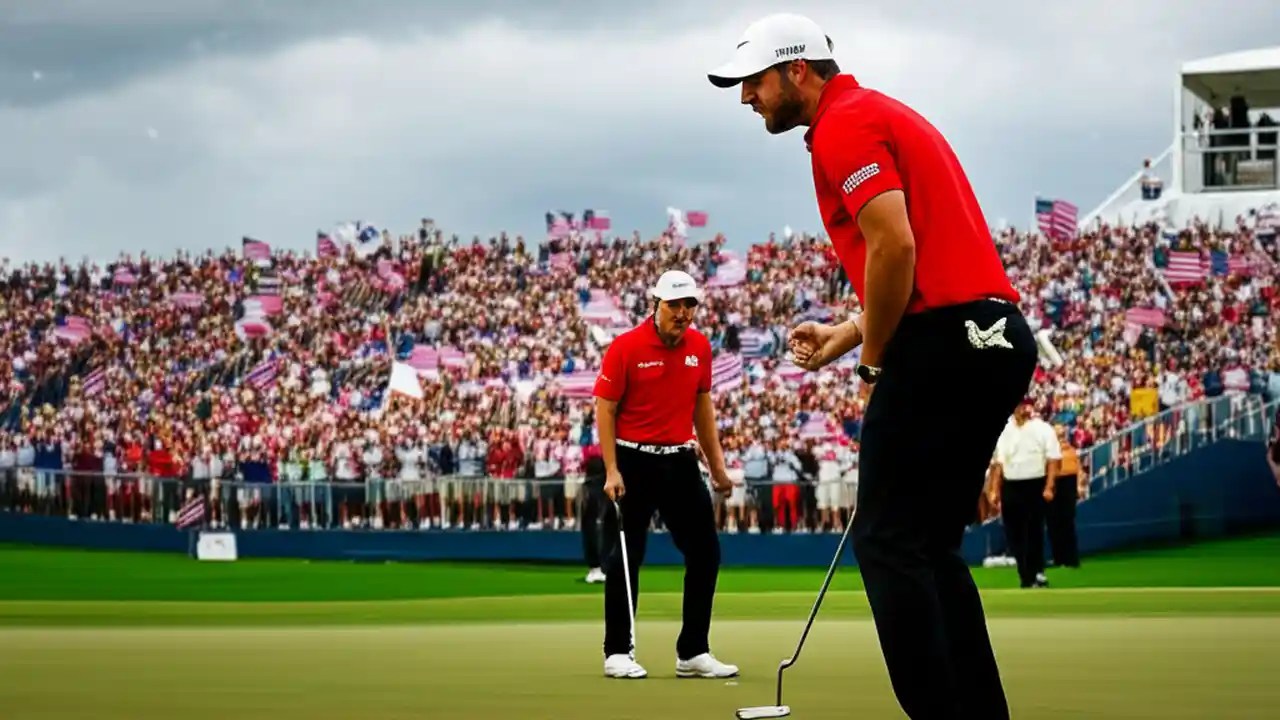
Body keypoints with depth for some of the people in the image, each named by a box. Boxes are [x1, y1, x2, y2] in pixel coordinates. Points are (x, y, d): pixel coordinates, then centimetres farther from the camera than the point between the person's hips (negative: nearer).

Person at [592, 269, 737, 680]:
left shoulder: (699, 346, 4)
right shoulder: (626, 347, -11)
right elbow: (605, 408, -9)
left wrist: (716, 462, 15)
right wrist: (612, 471, -15)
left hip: (681, 461, 5)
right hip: (633, 461, -5)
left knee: (705, 552, 4)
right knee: (625, 557, 0)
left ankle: (693, 653, 13)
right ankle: (617, 652, 9)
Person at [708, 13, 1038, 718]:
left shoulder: (843, 125, -7)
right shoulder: (883, 114, 25)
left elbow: (895, 244, -20)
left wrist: (873, 358, -8)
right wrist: (847, 333, 18)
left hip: (943, 344, -10)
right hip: (994, 339, 10)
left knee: (887, 541, -5)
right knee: (928, 545, 14)